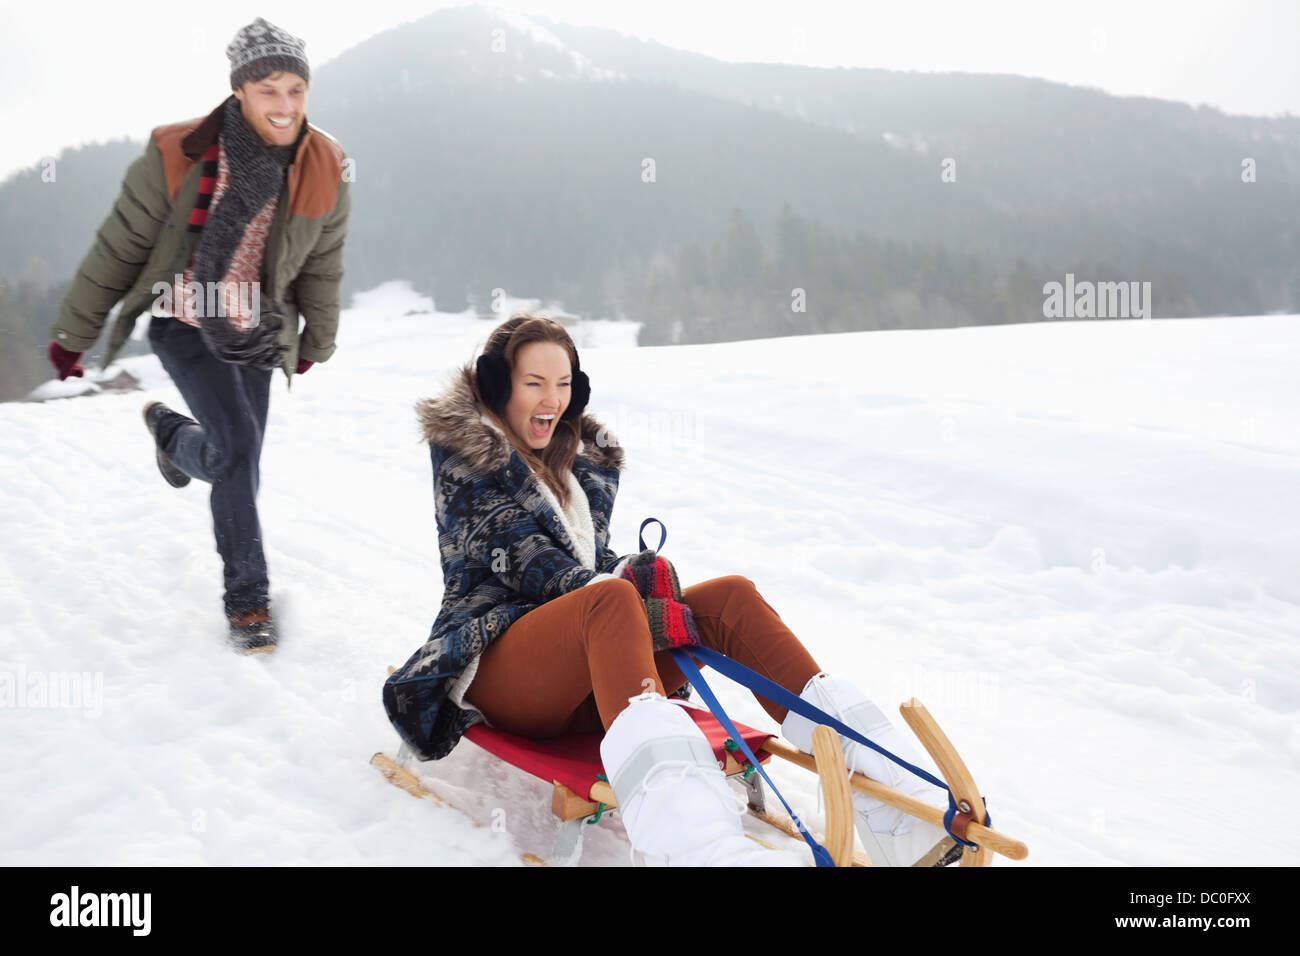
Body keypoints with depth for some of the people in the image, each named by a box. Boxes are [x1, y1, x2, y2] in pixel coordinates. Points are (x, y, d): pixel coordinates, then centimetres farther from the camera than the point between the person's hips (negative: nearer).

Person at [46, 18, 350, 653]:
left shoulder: (324, 171, -12)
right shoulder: (178, 158, -21)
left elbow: (322, 265, 6)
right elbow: (118, 249, -10)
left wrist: (316, 341, 18)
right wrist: (72, 333, -2)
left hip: (251, 330, 4)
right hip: (181, 321, -4)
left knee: (237, 461, 9)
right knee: (238, 445, -19)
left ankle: (172, 435, 47)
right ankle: (247, 594, 1)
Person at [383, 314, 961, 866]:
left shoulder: (584, 456, 23)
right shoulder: (464, 449, 5)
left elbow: (594, 556, 17)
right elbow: (515, 554, -10)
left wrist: (633, 573, -9)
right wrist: (614, 590, -26)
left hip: (590, 682, 6)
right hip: (498, 664, -6)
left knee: (733, 597, -18)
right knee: (612, 601, -37)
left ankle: (892, 814, -33)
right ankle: (692, 842, -68)